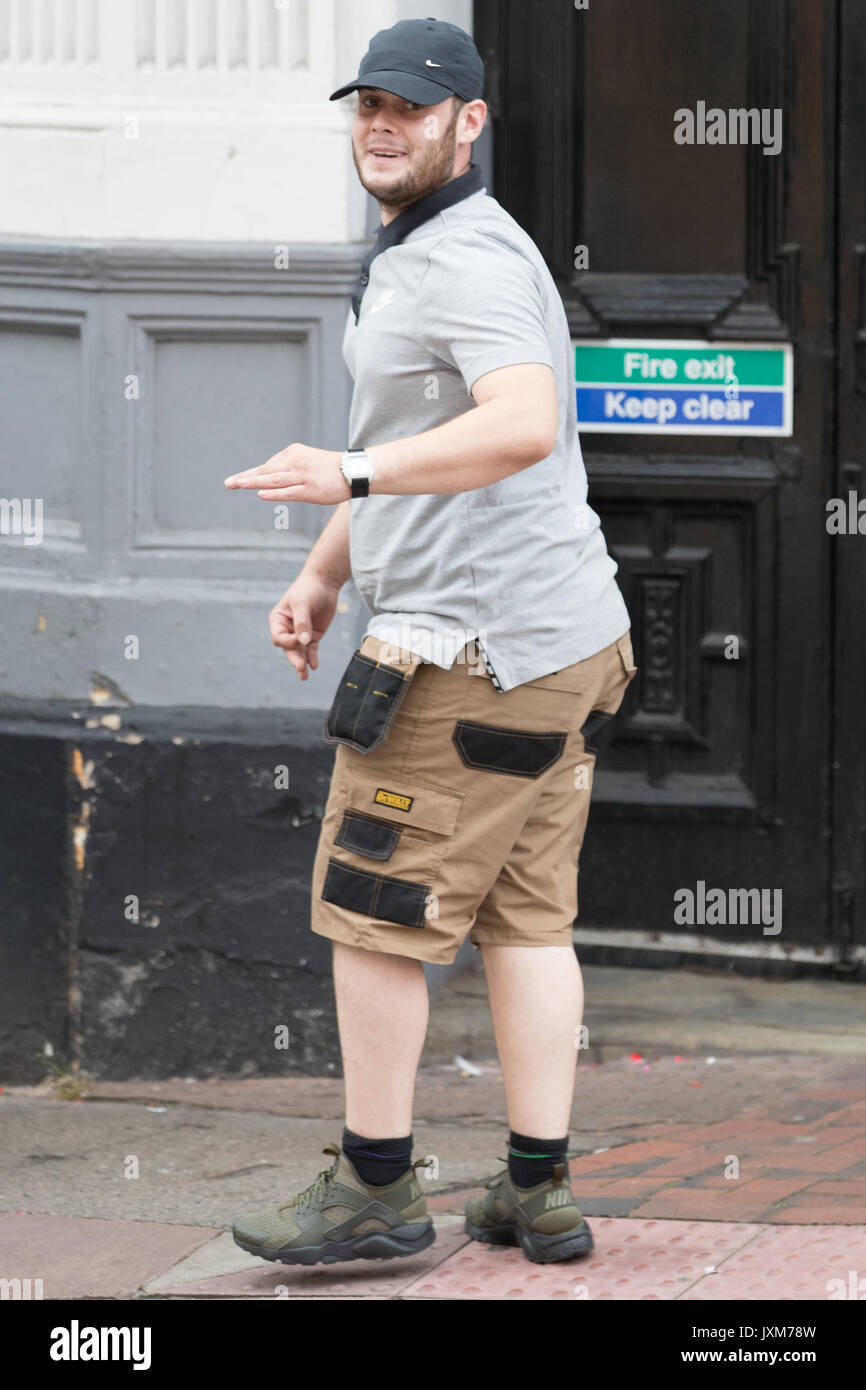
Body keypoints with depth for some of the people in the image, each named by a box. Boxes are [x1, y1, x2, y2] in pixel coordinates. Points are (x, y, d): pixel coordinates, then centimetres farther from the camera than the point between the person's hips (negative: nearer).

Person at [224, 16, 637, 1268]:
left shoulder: (468, 258, -15)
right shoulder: (413, 256, 19)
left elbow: (523, 425, -31)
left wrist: (350, 477, -38)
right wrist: (321, 573, 26)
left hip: (476, 648, -10)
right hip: (565, 641, 10)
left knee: (370, 915, -2)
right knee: (525, 916, 10)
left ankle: (375, 1190, 4)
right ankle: (539, 1195, 12)